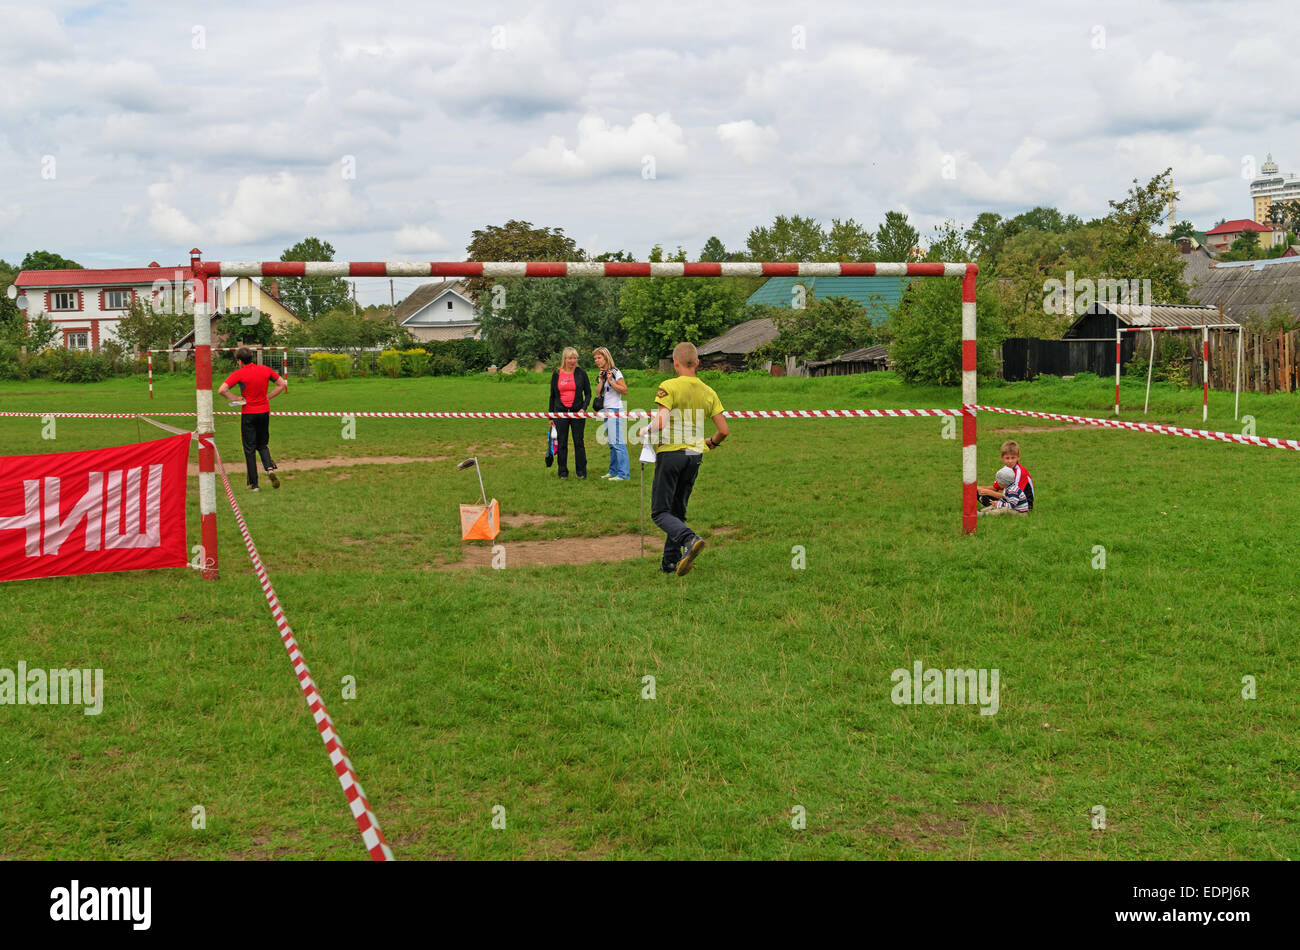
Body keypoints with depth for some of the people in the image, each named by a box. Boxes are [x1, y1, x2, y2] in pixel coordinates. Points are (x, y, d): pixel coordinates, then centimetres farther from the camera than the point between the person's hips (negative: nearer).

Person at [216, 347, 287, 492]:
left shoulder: (239, 374, -10)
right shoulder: (265, 370, 2)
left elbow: (221, 390, -19)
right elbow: (282, 384, 7)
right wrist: (268, 397, 8)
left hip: (248, 414, -4)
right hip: (264, 412, 4)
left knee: (250, 449, 4)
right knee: (263, 445, 19)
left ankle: (253, 484, 4)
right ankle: (269, 467, -9)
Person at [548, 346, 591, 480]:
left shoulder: (581, 373, 2)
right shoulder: (556, 374, 6)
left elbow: (588, 393, 5)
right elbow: (552, 396, 12)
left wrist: (584, 408, -11)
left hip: (577, 412, -1)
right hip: (560, 412, 1)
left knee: (579, 442, 1)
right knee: (561, 443, 3)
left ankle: (581, 472, 9)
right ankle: (563, 472, 11)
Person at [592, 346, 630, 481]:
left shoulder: (614, 372, -8)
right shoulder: (602, 374, 16)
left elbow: (624, 390, -13)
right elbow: (598, 392, 8)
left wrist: (610, 381, -17)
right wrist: (601, 379, -4)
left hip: (615, 410, -9)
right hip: (606, 410, 9)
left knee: (617, 442, -12)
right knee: (611, 443, 12)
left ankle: (623, 474, -13)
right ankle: (613, 471, 17)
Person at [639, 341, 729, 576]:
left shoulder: (669, 387, -11)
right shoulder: (708, 392, 5)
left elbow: (661, 422, -23)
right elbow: (724, 430, 4)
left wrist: (646, 430, -2)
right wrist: (711, 442, 24)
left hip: (670, 452, -5)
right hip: (694, 455, 6)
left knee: (660, 512, 0)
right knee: (678, 510, 18)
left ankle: (689, 539, -26)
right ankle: (671, 561, 17)